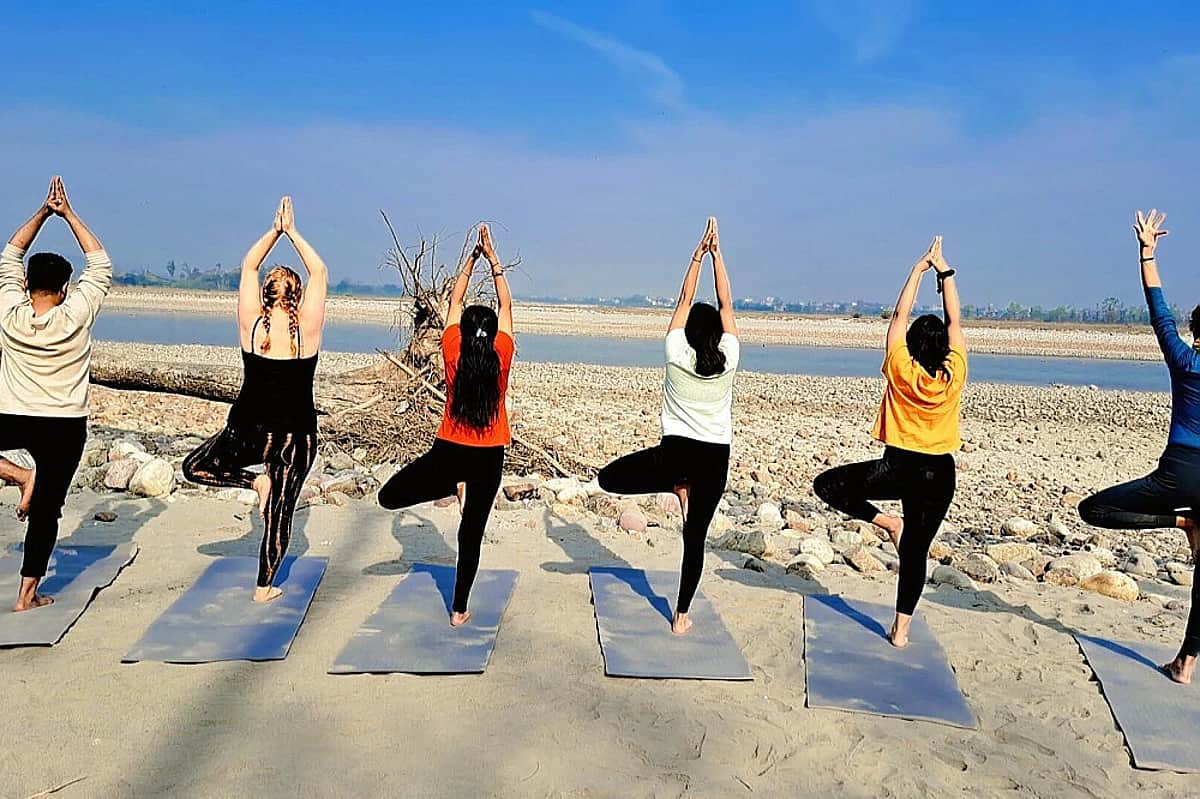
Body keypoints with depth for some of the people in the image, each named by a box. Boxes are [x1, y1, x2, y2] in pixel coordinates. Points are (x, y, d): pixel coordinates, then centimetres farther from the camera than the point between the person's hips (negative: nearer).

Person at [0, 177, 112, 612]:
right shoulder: (75, 316, -13)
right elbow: (99, 265, 0)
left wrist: (42, 212, 10)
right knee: (46, 511, 6)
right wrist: (68, 214, 3)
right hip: (65, 426, -1)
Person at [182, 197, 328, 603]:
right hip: (296, 433, 0)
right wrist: (292, 232, 5)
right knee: (280, 509, 10)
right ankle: (265, 587, 18)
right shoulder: (308, 328, -10)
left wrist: (275, 230, 8)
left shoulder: (251, 324, -7)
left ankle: (254, 480, 3)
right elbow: (320, 273, 1)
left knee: (195, 468, 23)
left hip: (248, 428, 0)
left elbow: (248, 267, 6)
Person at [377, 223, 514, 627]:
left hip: (449, 452, -1)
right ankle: (459, 610, 15)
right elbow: (506, 306, 5)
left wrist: (472, 258, 13)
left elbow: (455, 301, 6)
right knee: (471, 534, 9)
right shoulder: (502, 356, -8)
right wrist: (493, 260, 8)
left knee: (389, 497, 13)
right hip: (489, 457, 2)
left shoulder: (453, 353, -7)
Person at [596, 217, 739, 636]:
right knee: (695, 537, 8)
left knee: (608, 477, 17)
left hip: (676, 450, -2)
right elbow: (726, 305, 4)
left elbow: (684, 300, 1)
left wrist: (699, 253, 4)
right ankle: (681, 616, 11)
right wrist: (716, 254, 6)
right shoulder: (728, 360, -5)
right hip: (716, 456, 2)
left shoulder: (676, 355, -7)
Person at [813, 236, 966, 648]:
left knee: (826, 484, 10)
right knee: (915, 552, 9)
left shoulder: (900, 370, -11)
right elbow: (954, 322, 5)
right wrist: (944, 270, 10)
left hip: (898, 466, -3)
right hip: (939, 473, 3)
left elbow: (900, 315, 0)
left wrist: (919, 268, 7)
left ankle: (886, 521, -1)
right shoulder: (954, 376, -7)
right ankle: (901, 629, 13)